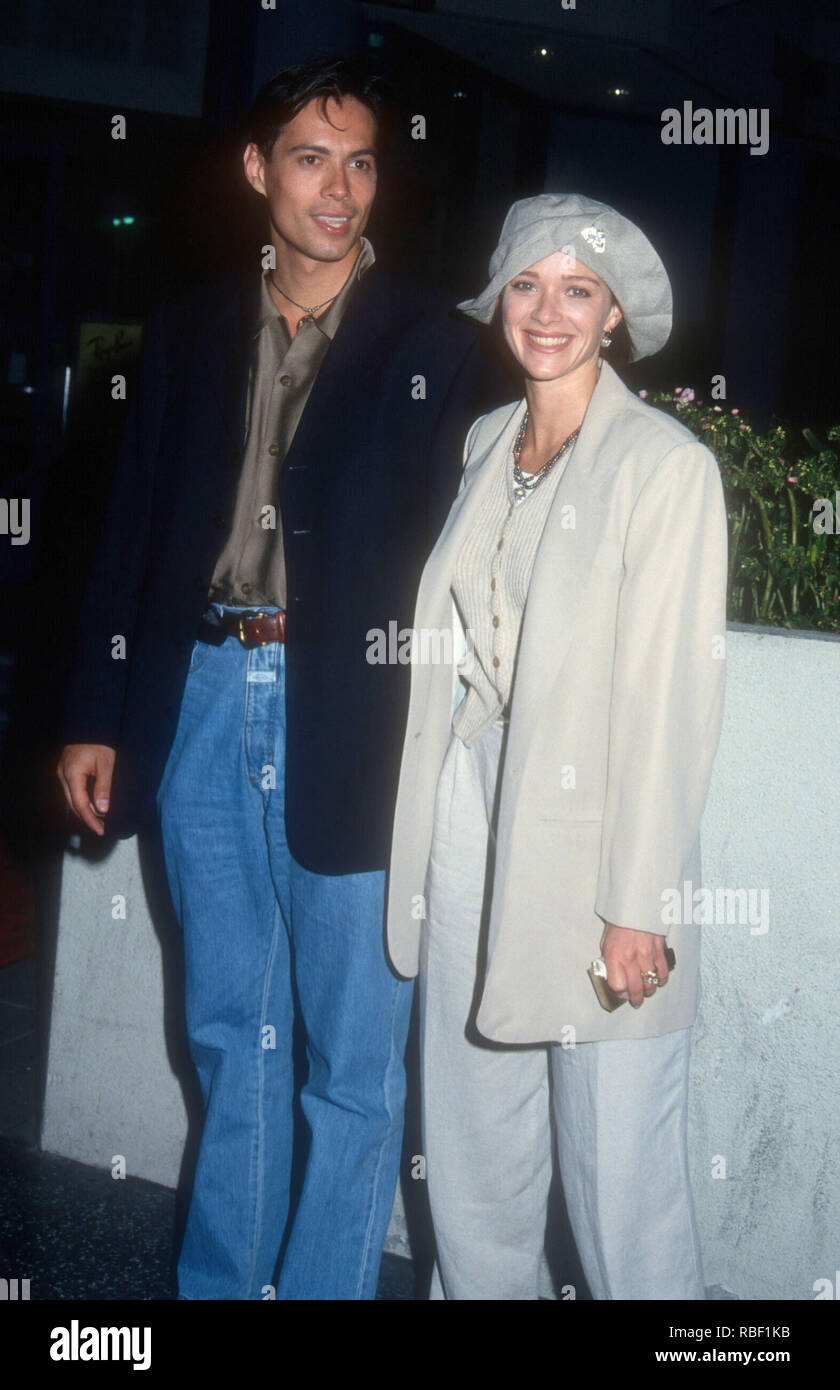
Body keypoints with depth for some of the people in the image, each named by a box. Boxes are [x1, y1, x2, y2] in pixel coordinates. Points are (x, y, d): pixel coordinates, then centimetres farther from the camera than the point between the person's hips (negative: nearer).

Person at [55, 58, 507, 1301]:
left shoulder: (433, 347, 0)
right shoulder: (193, 333, 11)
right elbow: (133, 529, 12)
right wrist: (97, 719, 9)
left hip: (350, 721, -3)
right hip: (203, 702, 4)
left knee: (351, 1057, 4)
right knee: (229, 1032, 16)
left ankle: (320, 1286, 22)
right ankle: (218, 1279, 32)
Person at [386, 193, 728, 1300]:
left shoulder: (666, 463, -10)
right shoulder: (487, 441, 10)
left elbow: (671, 698, -13)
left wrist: (638, 905, -14)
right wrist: (428, 823, 12)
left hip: (593, 826, -6)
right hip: (472, 807, 6)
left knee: (617, 1151, 3)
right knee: (468, 1132, 16)